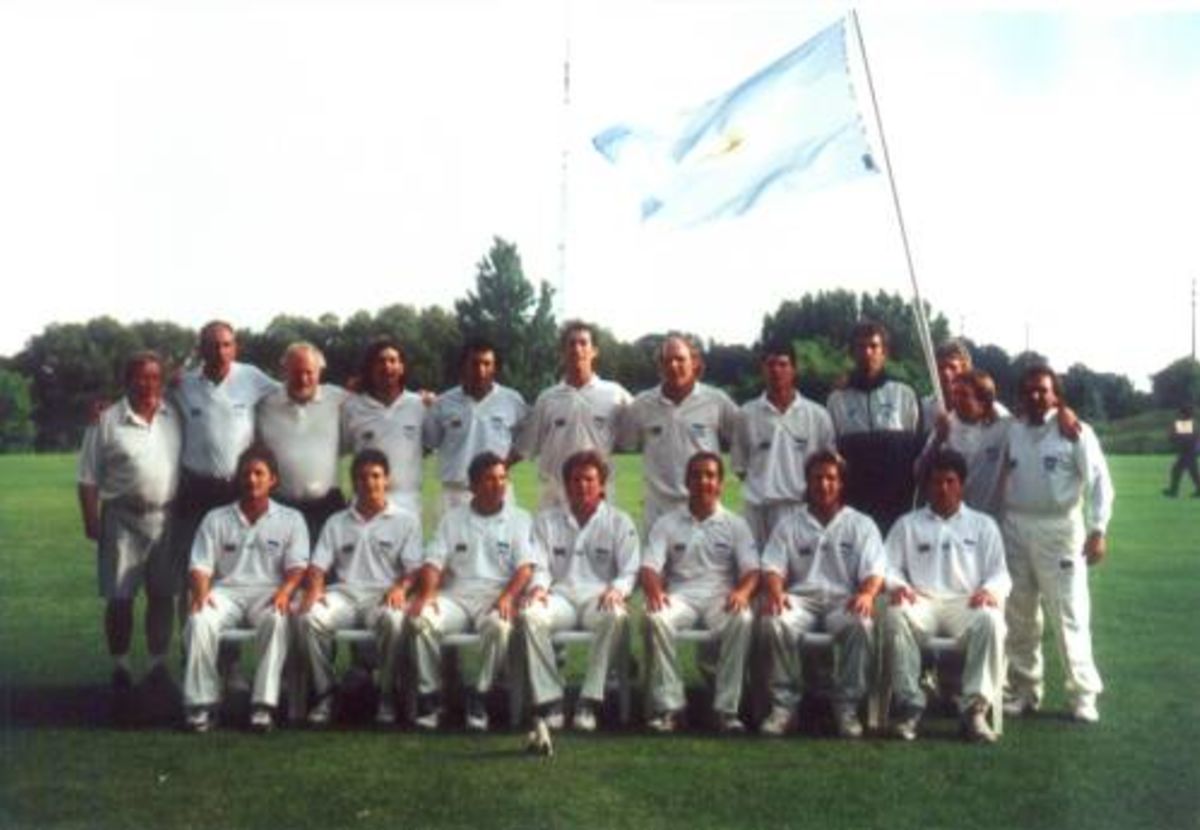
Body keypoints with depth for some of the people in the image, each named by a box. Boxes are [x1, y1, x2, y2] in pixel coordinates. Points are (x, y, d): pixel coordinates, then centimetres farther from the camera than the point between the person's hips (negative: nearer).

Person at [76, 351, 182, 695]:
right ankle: (120, 666, 14)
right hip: (123, 518, -2)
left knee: (163, 594, 6)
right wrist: (91, 520, -6)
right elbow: (89, 478, -1)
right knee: (119, 597, 2)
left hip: (166, 518, 2)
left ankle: (159, 663, 18)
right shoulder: (108, 421, -2)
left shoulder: (175, 418, 6)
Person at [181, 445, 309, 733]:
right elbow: (201, 566, 11)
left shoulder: (291, 519, 15)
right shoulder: (216, 519, 19)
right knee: (199, 620, -32)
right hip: (226, 591, 1)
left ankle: (264, 703, -36)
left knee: (277, 619, -37)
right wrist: (201, 592, -12)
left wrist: (285, 591, -18)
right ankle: (201, 702, -25)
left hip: (268, 592, -1)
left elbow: (297, 566, 4)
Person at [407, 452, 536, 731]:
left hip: (496, 596, -2)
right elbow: (433, 563, 7)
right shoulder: (452, 520, 16)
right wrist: (427, 594, -13)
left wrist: (508, 597, -19)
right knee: (421, 619, -29)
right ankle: (430, 694, -15)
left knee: (500, 625, -37)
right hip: (456, 595, 2)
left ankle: (479, 696, -19)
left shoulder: (519, 519, 12)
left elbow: (525, 567, 0)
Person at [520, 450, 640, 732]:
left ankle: (589, 701, -30)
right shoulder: (547, 520, 20)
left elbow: (629, 571, 6)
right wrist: (538, 587, -14)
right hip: (560, 595, 1)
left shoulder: (619, 522, 15)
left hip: (599, 596, -1)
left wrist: (617, 590, -17)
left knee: (616, 616, -38)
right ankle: (549, 700, -28)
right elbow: (540, 565, 10)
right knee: (531, 614, -34)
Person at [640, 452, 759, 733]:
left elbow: (752, 569, 5)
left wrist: (742, 591, -19)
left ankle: (727, 707, -29)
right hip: (680, 596, 0)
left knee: (743, 619, -35)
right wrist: (654, 590, -20)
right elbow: (649, 567, 4)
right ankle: (668, 705, -28)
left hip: (721, 597, 0)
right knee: (656, 618, -34)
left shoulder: (735, 524, 15)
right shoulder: (667, 523, 15)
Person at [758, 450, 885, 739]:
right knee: (775, 622, -34)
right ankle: (784, 705, -23)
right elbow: (773, 568, 8)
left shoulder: (861, 524, 17)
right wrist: (775, 592, -17)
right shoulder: (789, 525, 19)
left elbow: (874, 571, 5)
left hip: (844, 599, -1)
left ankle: (847, 707, -24)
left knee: (861, 624, -36)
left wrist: (867, 594, -19)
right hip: (801, 598, 1)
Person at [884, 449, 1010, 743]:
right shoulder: (907, 524, 24)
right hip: (921, 602, 0)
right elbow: (889, 567, 12)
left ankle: (975, 708, -34)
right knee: (896, 616, -36)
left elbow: (1000, 574, 14)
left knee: (991, 620, -36)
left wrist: (990, 590, -11)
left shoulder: (983, 525, 24)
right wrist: (897, 585, -13)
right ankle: (910, 705, -30)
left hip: (967, 603, 0)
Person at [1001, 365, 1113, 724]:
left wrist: (1098, 529, -15)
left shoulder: (1075, 432, -4)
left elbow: (1099, 482, -7)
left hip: (1059, 529, -4)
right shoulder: (1011, 432, 8)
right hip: (1015, 528, 4)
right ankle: (1024, 690, 22)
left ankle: (1083, 694, 2)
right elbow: (997, 477, 10)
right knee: (1019, 614, 10)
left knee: (1069, 614, -5)